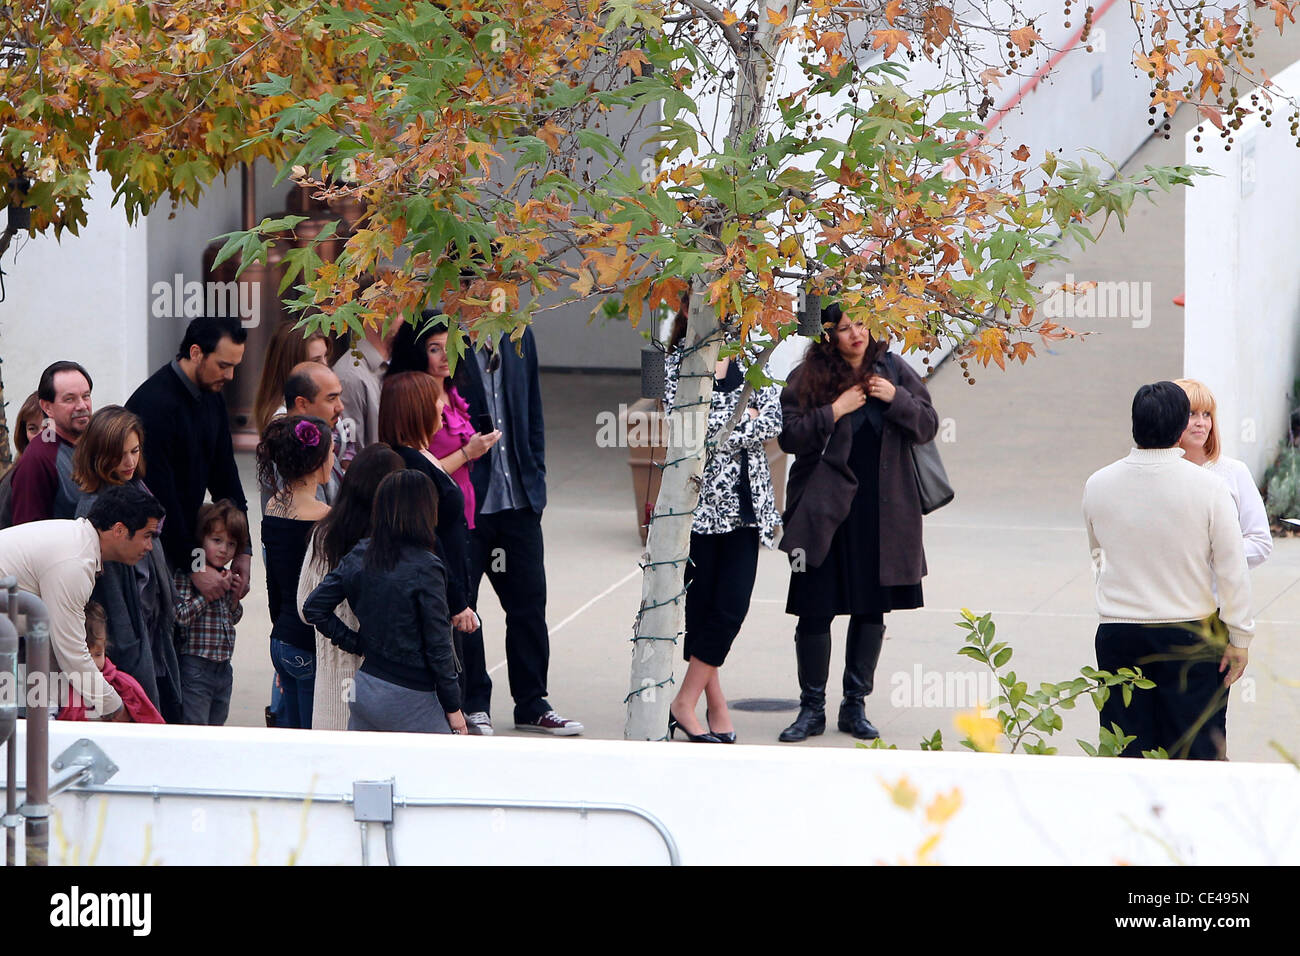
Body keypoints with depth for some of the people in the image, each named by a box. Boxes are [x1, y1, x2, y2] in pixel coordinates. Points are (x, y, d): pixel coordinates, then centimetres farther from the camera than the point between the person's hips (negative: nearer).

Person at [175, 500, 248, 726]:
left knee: (217, 728, 12)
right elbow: (181, 615, -22)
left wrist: (234, 595, 1)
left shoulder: (226, 575, 11)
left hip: (223, 668, 8)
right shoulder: (187, 575, -11)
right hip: (195, 667, -8)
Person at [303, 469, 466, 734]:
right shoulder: (425, 569, -15)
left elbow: (314, 609, 8)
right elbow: (438, 645, -12)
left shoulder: (359, 556, 2)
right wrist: (453, 706, -4)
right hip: (409, 700, -6)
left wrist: (357, 644, 12)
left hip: (365, 687, 6)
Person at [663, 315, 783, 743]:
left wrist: (725, 426, -11)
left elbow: (775, 418, -1)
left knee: (732, 607, -4)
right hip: (699, 499, -3)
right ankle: (716, 707, 9)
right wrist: (744, 417, -6)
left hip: (745, 500, 3)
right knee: (700, 608, 1)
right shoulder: (677, 363, 0)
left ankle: (685, 702, 6)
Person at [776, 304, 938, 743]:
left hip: (881, 512, 3)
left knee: (872, 609, 8)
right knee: (815, 611, -1)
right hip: (825, 512, -3)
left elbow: (928, 425, 5)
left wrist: (896, 398, -11)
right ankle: (812, 709, 10)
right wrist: (835, 410, -17)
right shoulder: (808, 377, -3)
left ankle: (855, 706, 19)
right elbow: (790, 435, -8)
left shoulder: (893, 370, 5)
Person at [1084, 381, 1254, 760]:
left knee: (1124, 756, 8)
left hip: (1117, 633, 3)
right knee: (1195, 756, 4)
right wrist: (1240, 637, -1)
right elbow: (1232, 568, -10)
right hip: (1191, 634, -3)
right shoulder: (1208, 486, -12)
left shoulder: (1097, 484, -1)